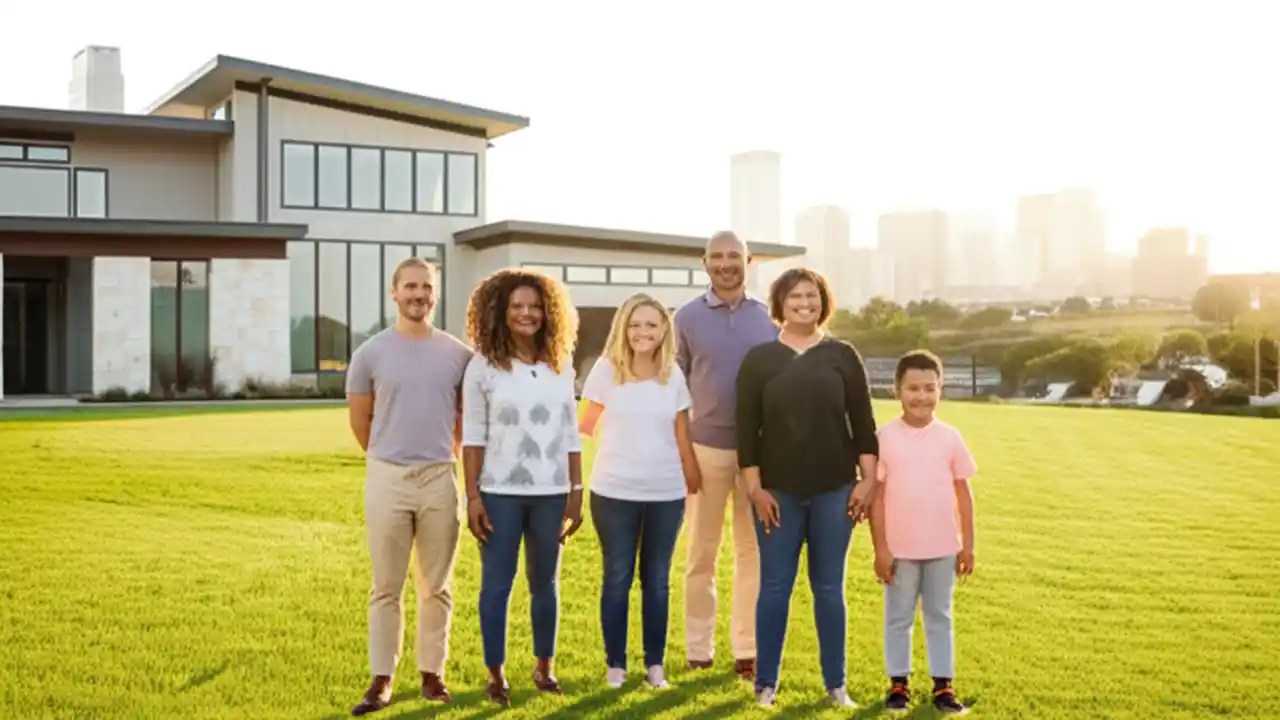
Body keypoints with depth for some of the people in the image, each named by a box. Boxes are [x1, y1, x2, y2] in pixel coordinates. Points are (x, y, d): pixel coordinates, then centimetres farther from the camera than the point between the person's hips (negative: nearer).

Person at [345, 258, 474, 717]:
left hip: (440, 479, 1)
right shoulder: (371, 353, 0)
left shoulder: (458, 354, 2)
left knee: (436, 586, 9)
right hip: (387, 478, -1)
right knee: (387, 587, 5)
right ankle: (381, 680, 11)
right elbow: (360, 419, 9)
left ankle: (432, 672, 20)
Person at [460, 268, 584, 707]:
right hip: (500, 493, -3)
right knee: (496, 584, 3)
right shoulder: (483, 367, -4)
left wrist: (576, 492, 5)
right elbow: (473, 436, -4)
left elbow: (570, 435, 8)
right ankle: (495, 675, 15)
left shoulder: (561, 366, 5)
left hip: (550, 492, 3)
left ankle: (544, 667, 26)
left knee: (545, 582, 12)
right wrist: (473, 496, -9)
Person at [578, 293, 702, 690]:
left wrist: (694, 481, 10)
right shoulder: (606, 369, -5)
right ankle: (615, 664, 17)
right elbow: (587, 424, 6)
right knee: (617, 578, 6)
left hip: (667, 493, 2)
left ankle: (655, 664, 20)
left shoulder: (673, 375, 3)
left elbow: (682, 436, 9)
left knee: (657, 580, 10)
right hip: (614, 492, -2)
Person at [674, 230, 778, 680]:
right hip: (706, 447, -1)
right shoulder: (687, 317, 0)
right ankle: (699, 649, 17)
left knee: (753, 550, 7)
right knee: (702, 551, 7)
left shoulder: (769, 318, 3)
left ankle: (748, 649, 16)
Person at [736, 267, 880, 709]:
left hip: (835, 490, 1)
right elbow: (746, 429, 0)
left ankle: (836, 684, 17)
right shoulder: (759, 360, 2)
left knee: (829, 588, 8)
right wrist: (755, 489, -6)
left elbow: (863, 423, 5)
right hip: (778, 491, 0)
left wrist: (868, 480, -2)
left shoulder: (843, 356, 5)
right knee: (774, 587, 3)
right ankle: (766, 683, 14)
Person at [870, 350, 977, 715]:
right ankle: (898, 684, 21)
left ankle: (943, 685, 21)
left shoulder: (950, 437, 0)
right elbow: (876, 496, -5)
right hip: (900, 549, -2)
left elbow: (963, 493, 5)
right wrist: (880, 548, -8)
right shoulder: (886, 438, -7)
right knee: (898, 617, 10)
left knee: (940, 616, 12)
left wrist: (967, 544, 3)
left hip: (943, 548, 2)